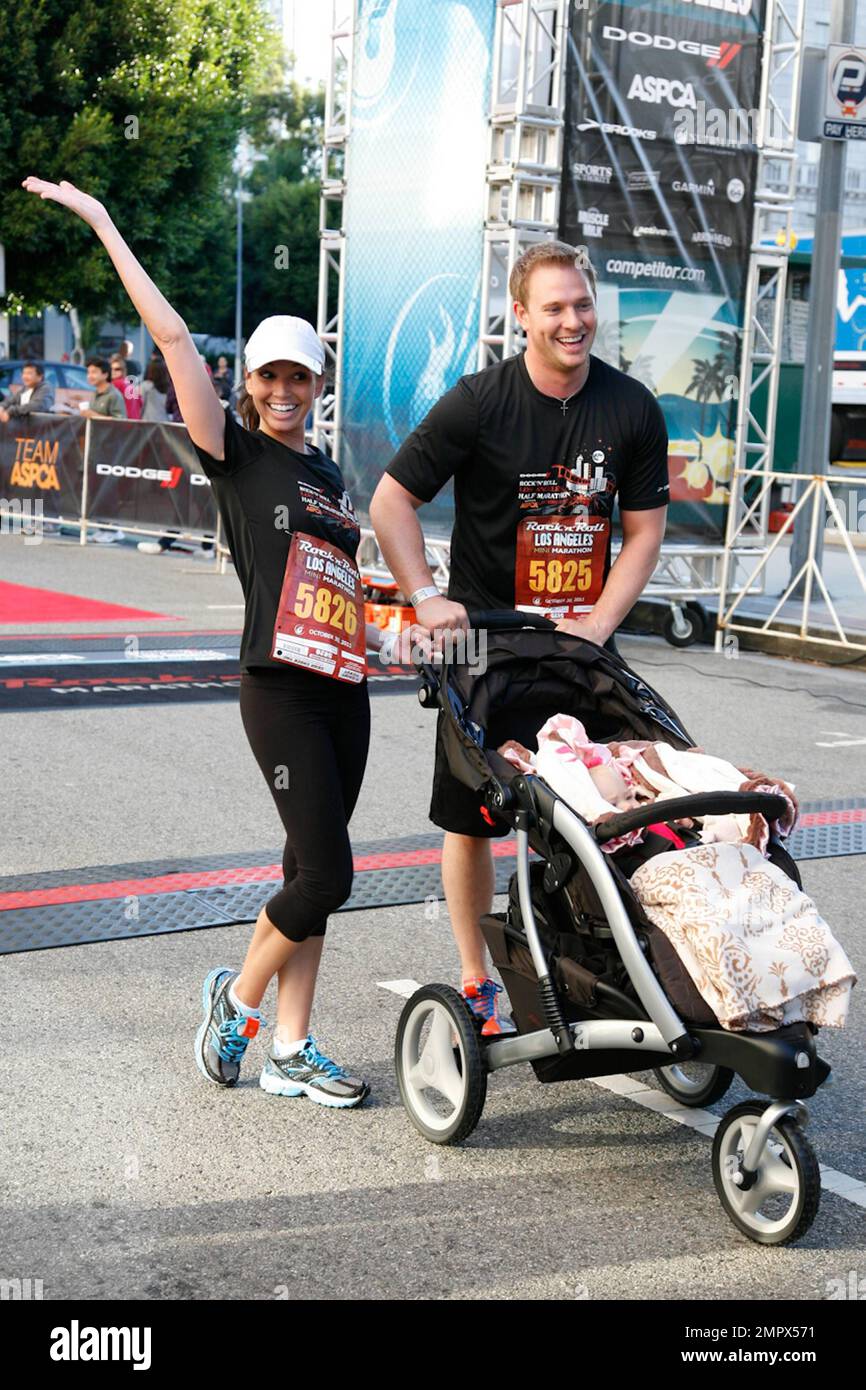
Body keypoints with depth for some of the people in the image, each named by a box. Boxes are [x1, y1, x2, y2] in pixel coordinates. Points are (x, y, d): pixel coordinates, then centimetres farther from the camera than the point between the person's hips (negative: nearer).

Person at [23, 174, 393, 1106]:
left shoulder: (330, 474, 17)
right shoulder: (234, 453, -1)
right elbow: (170, 335, -8)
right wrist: (101, 223, -8)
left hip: (344, 689, 6)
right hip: (279, 687, -6)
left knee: (312, 871, 7)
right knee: (326, 873, -9)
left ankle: (290, 1051, 15)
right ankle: (236, 995, 16)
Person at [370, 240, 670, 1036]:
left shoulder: (632, 410, -1)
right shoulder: (480, 402, -9)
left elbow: (644, 531, 4)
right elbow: (391, 502, -4)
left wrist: (598, 621, -7)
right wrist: (427, 597, -14)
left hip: (581, 641, 2)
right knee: (471, 817, 3)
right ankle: (477, 983, 17)